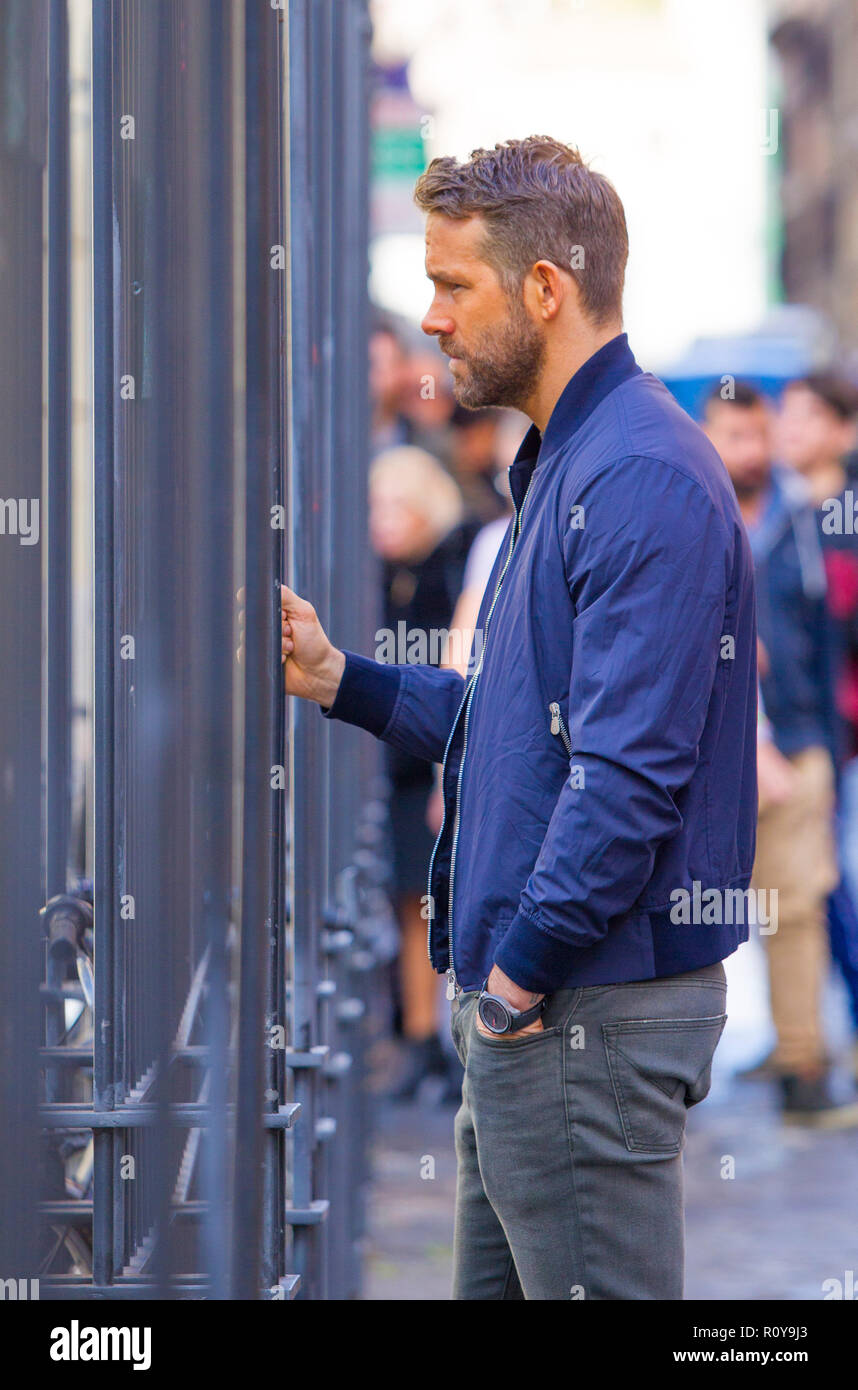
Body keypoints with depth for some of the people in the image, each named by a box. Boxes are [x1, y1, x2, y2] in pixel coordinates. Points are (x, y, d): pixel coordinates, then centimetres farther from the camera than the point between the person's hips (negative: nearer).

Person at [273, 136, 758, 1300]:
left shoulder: (643, 480, -18)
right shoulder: (564, 465, 17)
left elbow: (630, 773, -24)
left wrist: (521, 973, -18)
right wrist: (336, 677, 14)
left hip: (594, 1015, -11)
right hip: (527, 1014, 11)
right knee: (499, 1286, 16)